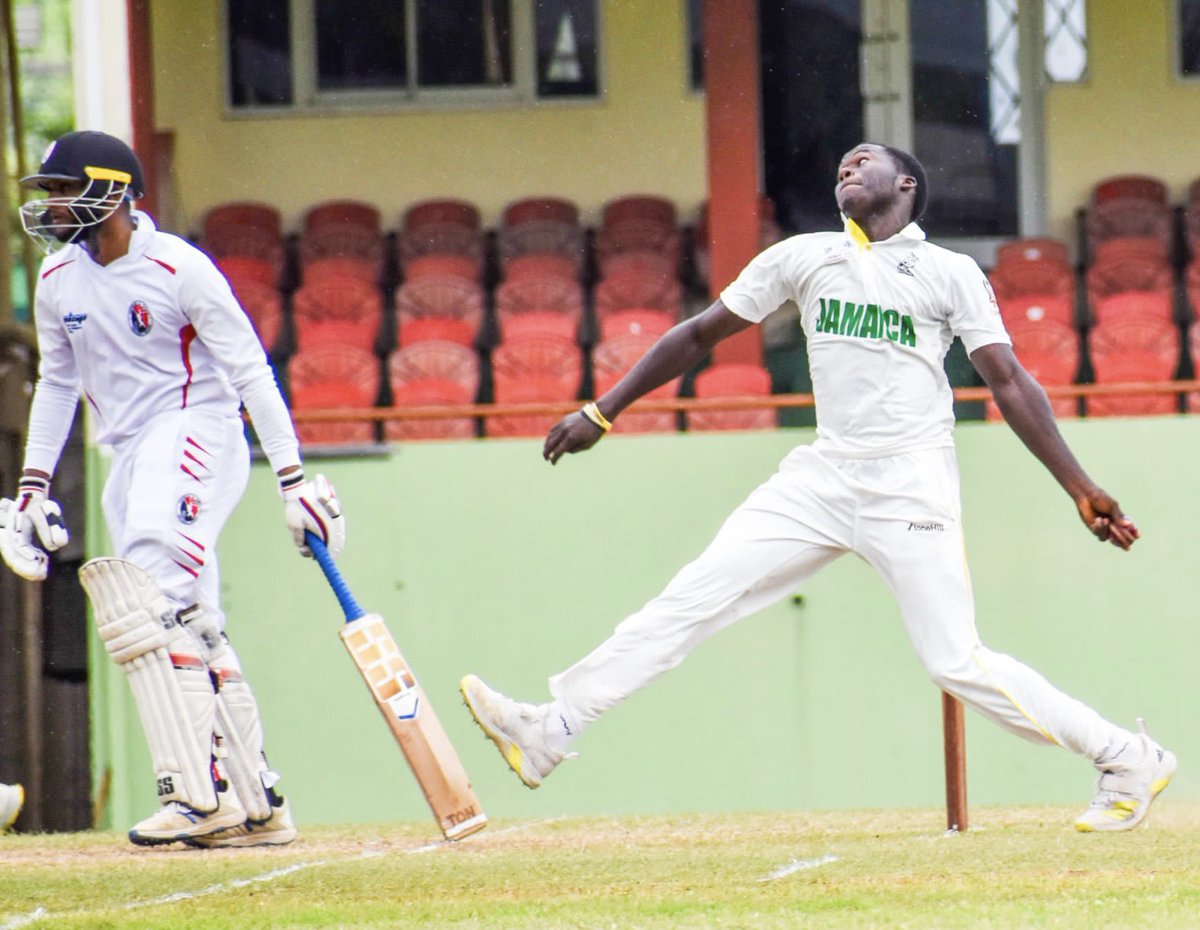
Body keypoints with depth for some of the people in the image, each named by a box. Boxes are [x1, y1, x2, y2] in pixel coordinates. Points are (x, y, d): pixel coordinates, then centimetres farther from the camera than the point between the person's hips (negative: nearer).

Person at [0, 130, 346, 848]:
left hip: (198, 433, -7)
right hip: (132, 458, 7)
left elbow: (250, 372, -8)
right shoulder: (58, 279, 9)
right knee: (195, 632, 5)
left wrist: (294, 480, -10)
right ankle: (259, 807, 10)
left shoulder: (179, 269, -12)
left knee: (150, 598, -24)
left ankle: (197, 794, -29)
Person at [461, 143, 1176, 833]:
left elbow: (1010, 383, -3)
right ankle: (550, 734, -5)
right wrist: (602, 413, 14)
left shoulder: (951, 274, 1)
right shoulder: (803, 257, 12)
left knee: (957, 663, -12)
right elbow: (701, 335, 17)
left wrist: (1082, 489, -10)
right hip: (823, 481, 4)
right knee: (693, 598, -4)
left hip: (912, 484, -4)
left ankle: (1130, 760, 0)